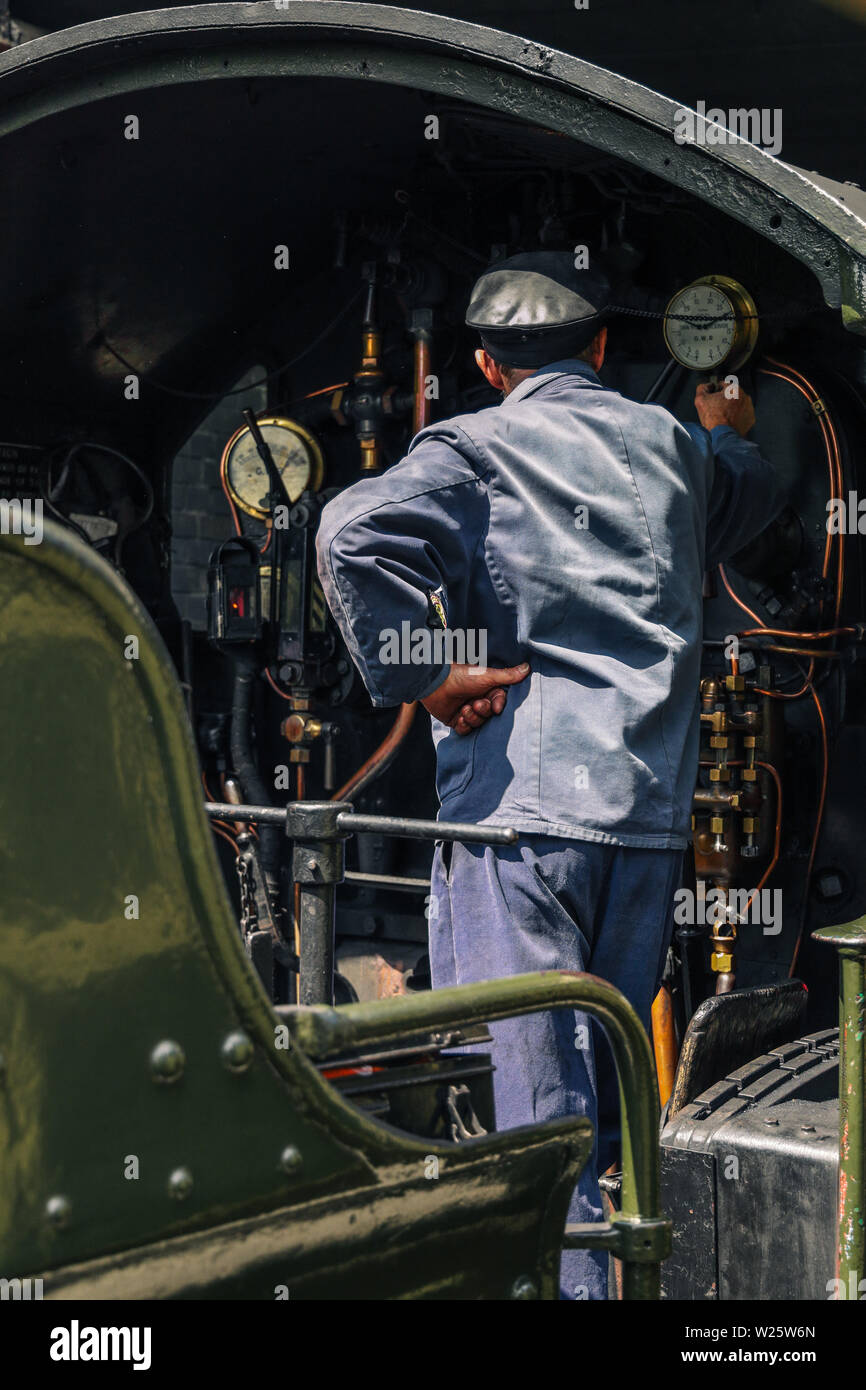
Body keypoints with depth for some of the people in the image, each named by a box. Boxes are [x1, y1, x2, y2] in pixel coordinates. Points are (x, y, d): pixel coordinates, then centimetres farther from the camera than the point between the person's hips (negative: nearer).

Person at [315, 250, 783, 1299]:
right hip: (650, 804, 5)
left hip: (520, 797, -5)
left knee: (530, 1102, -5)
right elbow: (749, 502, 39)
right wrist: (731, 429, 60)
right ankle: (603, 1265, 22)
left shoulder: (474, 448, 1)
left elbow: (355, 532, -19)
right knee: (605, 1084, 15)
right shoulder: (671, 443, 15)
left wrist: (425, 677, -11)